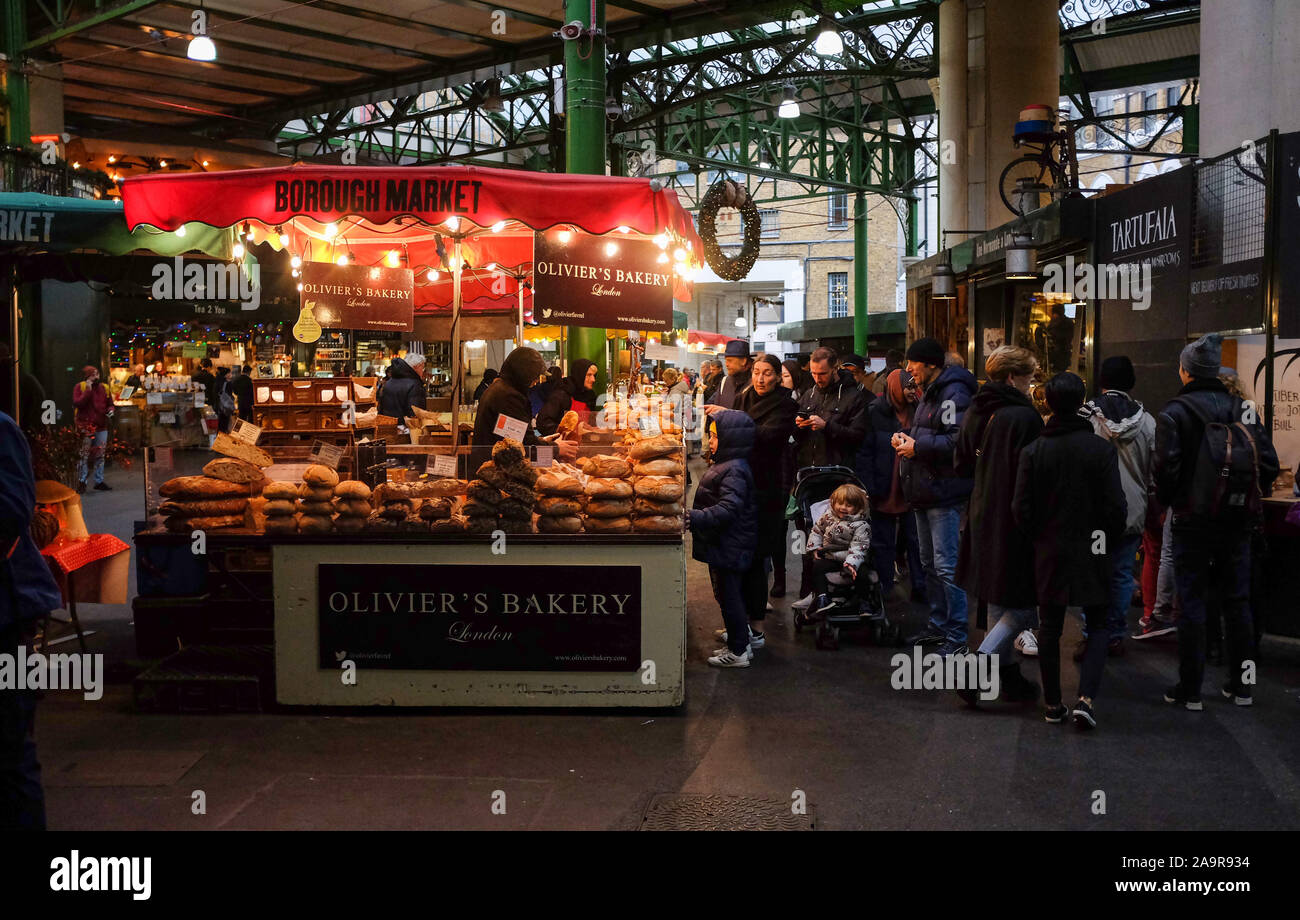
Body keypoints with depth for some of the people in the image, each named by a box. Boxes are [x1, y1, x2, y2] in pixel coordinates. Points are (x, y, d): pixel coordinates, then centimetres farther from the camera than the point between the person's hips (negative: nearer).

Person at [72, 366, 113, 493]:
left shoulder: (104, 387, 13)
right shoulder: (80, 387, -2)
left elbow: (109, 403, 22)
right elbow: (77, 403, -14)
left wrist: (110, 410, -1)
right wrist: (88, 390, -18)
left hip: (101, 426, 5)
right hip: (86, 425, -5)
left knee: (100, 455, 9)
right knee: (84, 454, -6)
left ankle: (99, 481, 17)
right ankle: (81, 481, 0)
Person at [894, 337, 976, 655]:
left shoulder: (954, 394, -16)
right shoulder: (929, 393, 18)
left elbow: (958, 441, -27)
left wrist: (918, 447, -19)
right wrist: (906, 438, 9)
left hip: (945, 494, -11)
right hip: (925, 492, 11)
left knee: (946, 566, -9)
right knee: (930, 564, 17)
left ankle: (957, 637, -3)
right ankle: (938, 626, 28)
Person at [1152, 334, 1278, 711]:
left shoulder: (1174, 412, -9)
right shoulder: (1242, 409, 5)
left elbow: (1165, 467, -17)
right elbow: (1269, 462, 2)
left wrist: (1167, 501, 0)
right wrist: (1248, 496, 14)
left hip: (1192, 521, -4)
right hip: (1237, 523, 4)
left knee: (1192, 605, 1)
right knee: (1237, 602, 12)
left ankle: (1190, 690, 3)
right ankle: (1241, 686, 18)